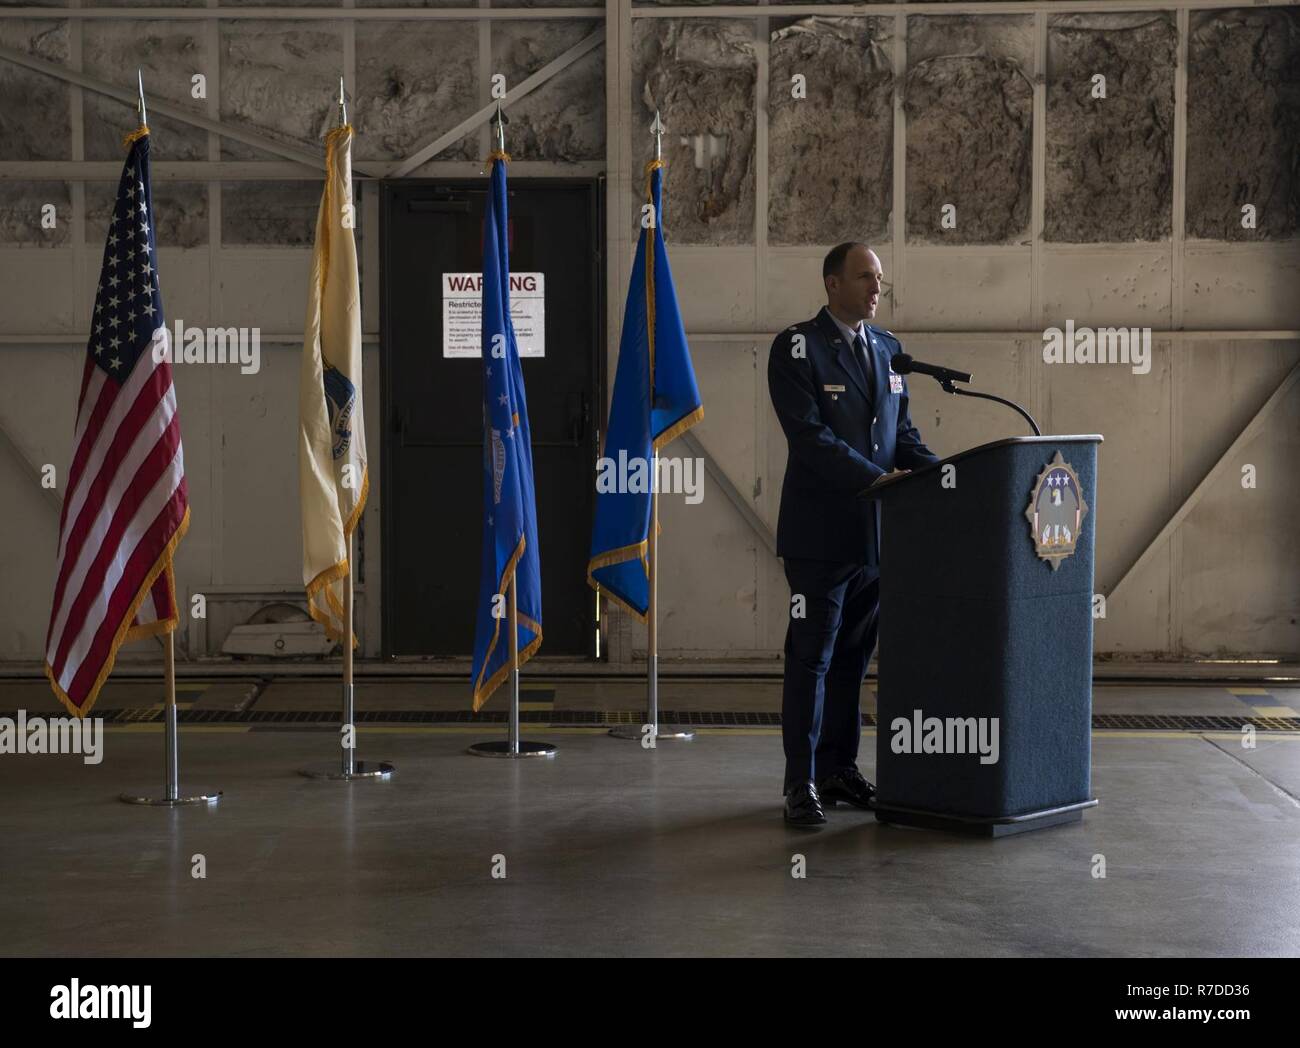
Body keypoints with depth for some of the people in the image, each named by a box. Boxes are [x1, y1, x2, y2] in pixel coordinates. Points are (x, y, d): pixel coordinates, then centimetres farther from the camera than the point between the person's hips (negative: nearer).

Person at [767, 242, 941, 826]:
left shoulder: (887, 349, 14)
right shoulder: (796, 348, -7)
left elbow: (901, 431, 16)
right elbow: (808, 435, -17)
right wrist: (875, 478, -24)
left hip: (877, 532, 6)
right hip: (821, 532, -6)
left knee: (853, 657, 11)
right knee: (810, 657, -2)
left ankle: (839, 770, 20)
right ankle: (801, 783, 4)